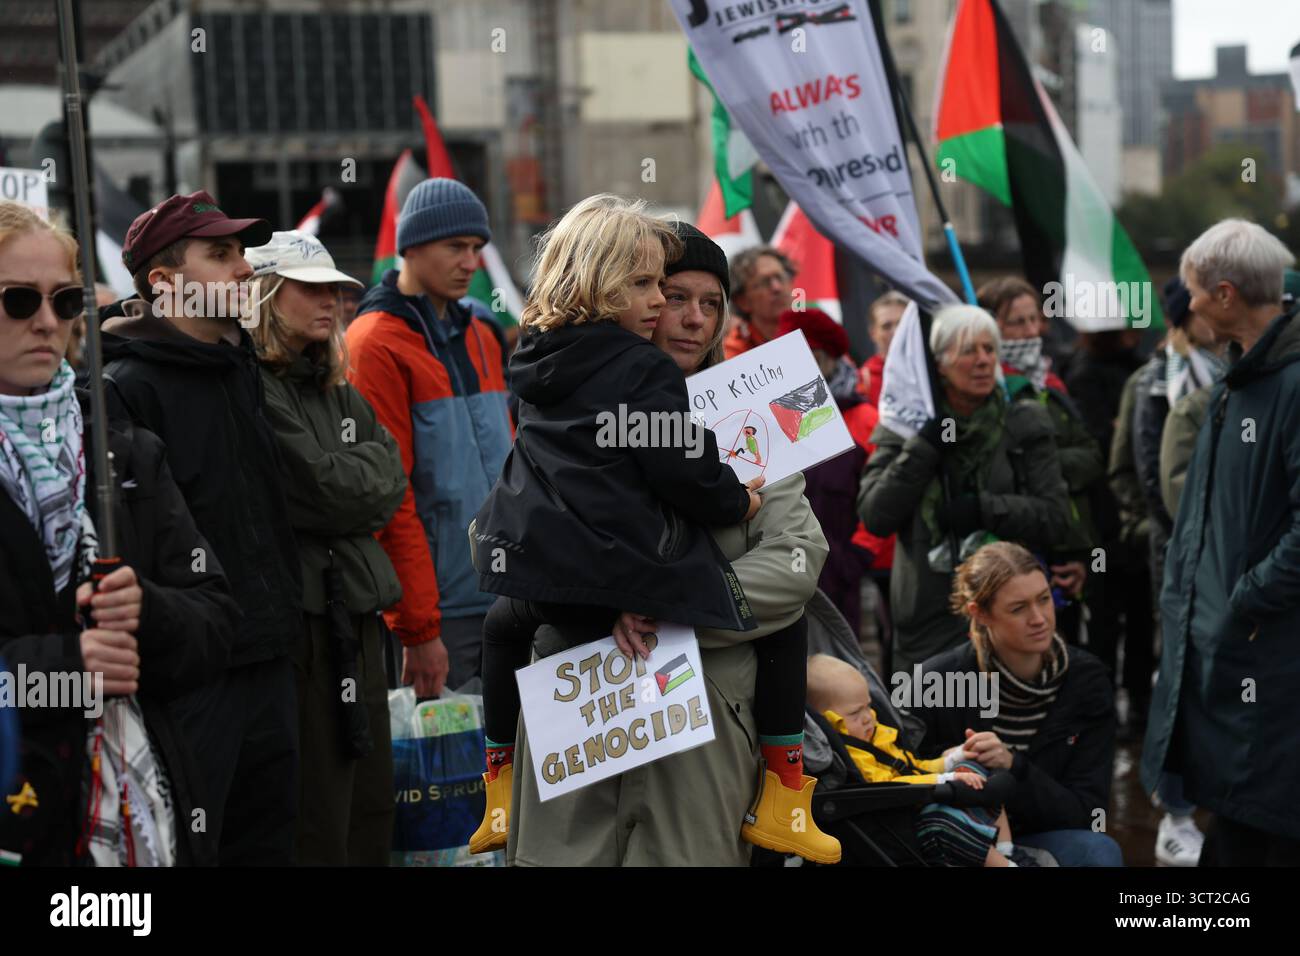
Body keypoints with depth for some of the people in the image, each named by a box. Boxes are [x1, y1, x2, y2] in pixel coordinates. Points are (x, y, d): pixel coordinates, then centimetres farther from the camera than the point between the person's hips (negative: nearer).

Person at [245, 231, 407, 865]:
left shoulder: (340, 391, 17)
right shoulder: (253, 389, -11)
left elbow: (392, 485, 10)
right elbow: (322, 491, -16)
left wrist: (348, 478, -5)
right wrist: (369, 468, 1)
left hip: (356, 610, 9)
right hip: (296, 611, -8)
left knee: (371, 806, 13)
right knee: (315, 820, -4)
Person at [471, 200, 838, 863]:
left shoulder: (539, 362, 12)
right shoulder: (643, 370, -11)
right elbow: (684, 475, -14)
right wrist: (739, 500, 4)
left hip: (542, 573, 7)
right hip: (636, 575, -6)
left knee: (504, 626, 39)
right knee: (782, 620, 10)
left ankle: (500, 801, 41)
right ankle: (781, 806, 11)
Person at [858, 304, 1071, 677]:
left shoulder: (1025, 424, 4)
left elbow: (1056, 517, -2)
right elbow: (874, 516, -5)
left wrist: (983, 509, -14)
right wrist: (925, 446, -12)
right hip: (927, 618, 1)